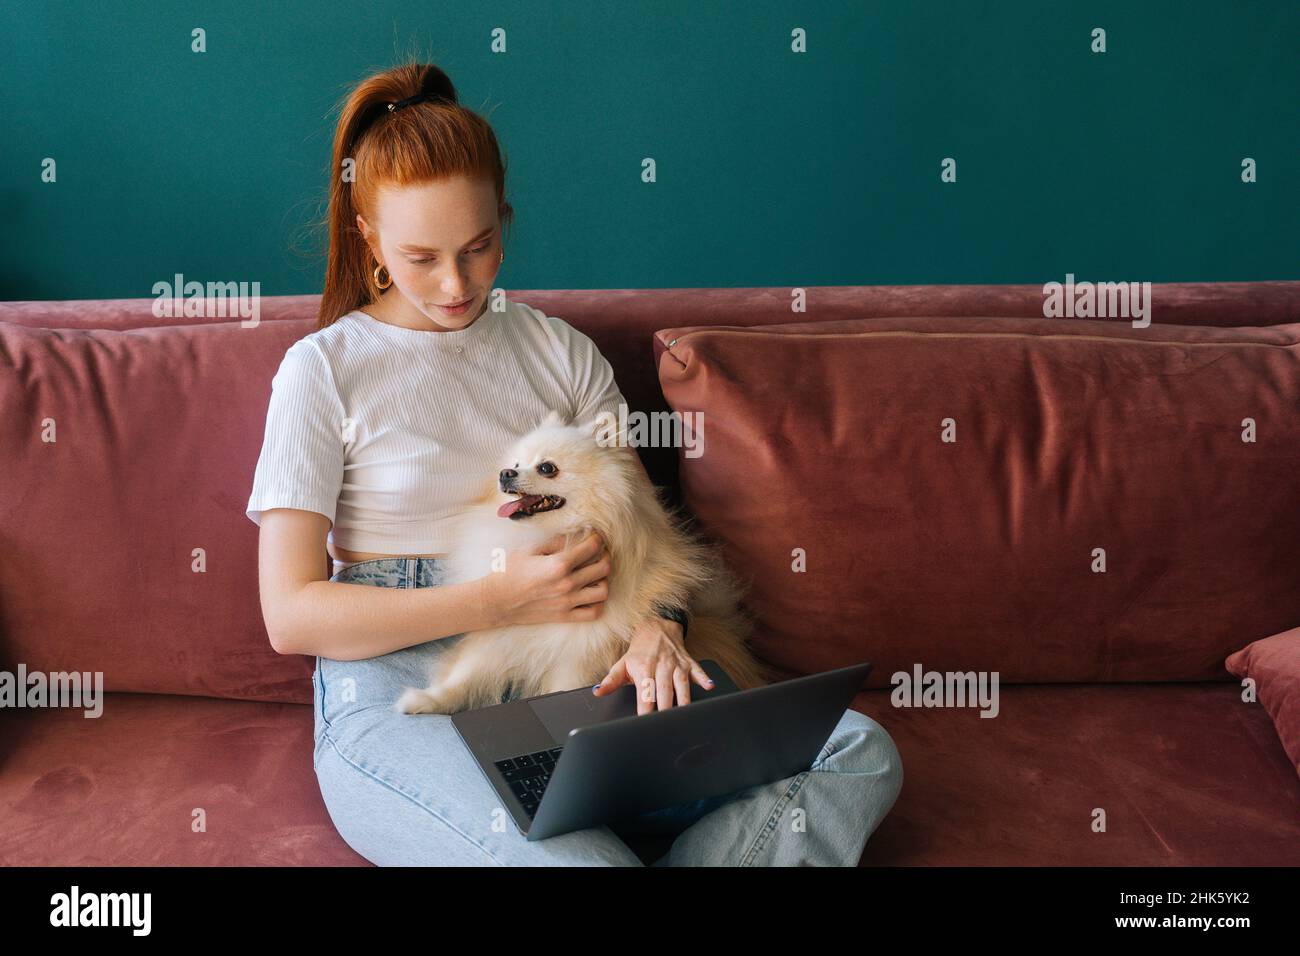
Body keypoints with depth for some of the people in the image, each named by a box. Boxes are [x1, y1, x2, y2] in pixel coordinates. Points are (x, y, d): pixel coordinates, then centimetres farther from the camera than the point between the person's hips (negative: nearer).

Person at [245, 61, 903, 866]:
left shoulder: (561, 351, 14)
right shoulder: (324, 369, 3)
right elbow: (291, 615, -3)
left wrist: (657, 625, -11)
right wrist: (502, 600, -13)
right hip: (403, 699, -4)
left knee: (860, 754, -16)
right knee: (570, 854, -36)